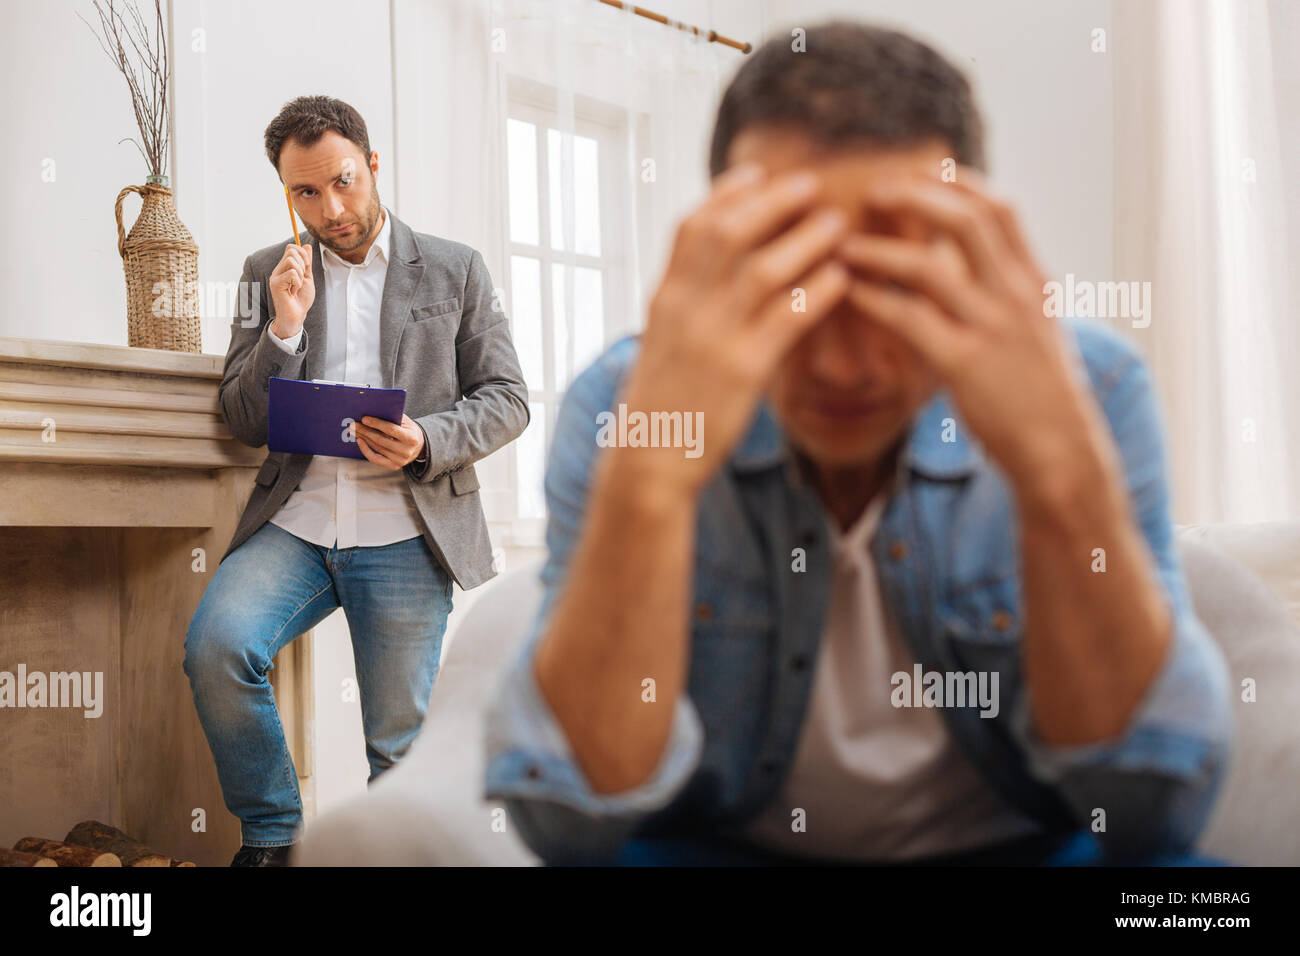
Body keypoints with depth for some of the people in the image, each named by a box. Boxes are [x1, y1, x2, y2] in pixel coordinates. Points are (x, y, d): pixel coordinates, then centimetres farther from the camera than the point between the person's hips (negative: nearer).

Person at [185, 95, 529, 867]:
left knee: (399, 743, -3)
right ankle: (271, 834, -4)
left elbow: (507, 399, 7)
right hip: (295, 523, 1)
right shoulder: (269, 274, 14)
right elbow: (246, 424, 10)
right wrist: (285, 326, -7)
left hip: (404, 534, -1)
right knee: (215, 645, -24)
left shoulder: (456, 271, 10)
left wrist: (427, 442, -13)